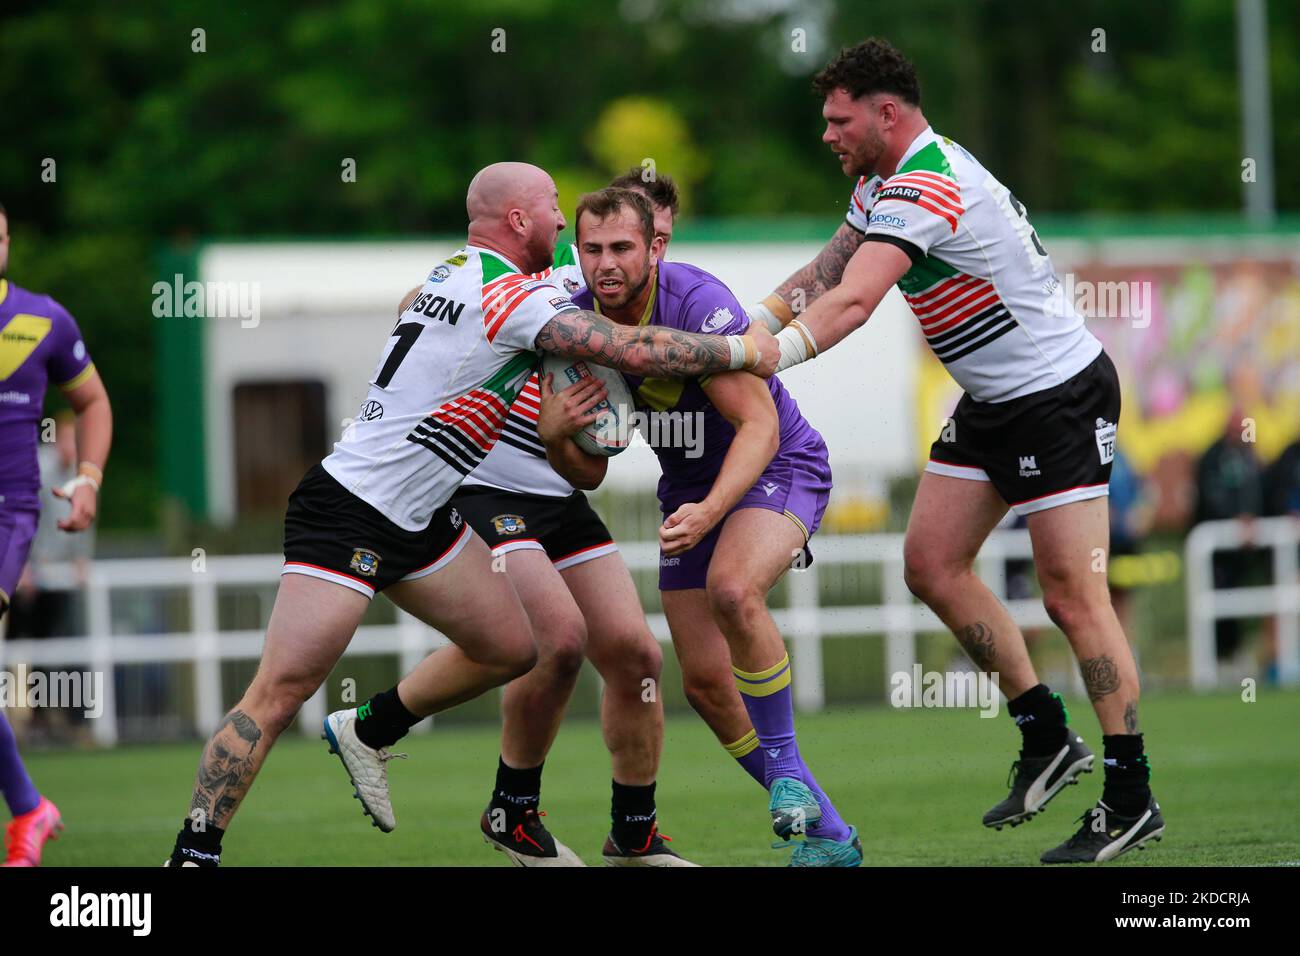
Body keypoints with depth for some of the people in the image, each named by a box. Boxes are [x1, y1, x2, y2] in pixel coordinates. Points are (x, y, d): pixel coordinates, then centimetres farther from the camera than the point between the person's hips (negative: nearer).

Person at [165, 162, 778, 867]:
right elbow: (633, 351, -21)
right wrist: (740, 351, -7)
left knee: (510, 647, 12)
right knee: (278, 695, -12)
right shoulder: (514, 297, -18)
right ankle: (191, 857, -11)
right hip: (345, 516, -10)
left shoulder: (455, 274, 10)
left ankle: (368, 731, 29)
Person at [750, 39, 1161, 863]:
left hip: (1060, 395, -10)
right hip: (993, 405, 10)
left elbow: (850, 304, -36)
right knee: (932, 564, 5)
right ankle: (1047, 740, 14)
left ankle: (1133, 800, -3)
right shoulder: (885, 183, 8)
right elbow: (821, 277, 12)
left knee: (1073, 597, -9)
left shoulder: (923, 191, -24)